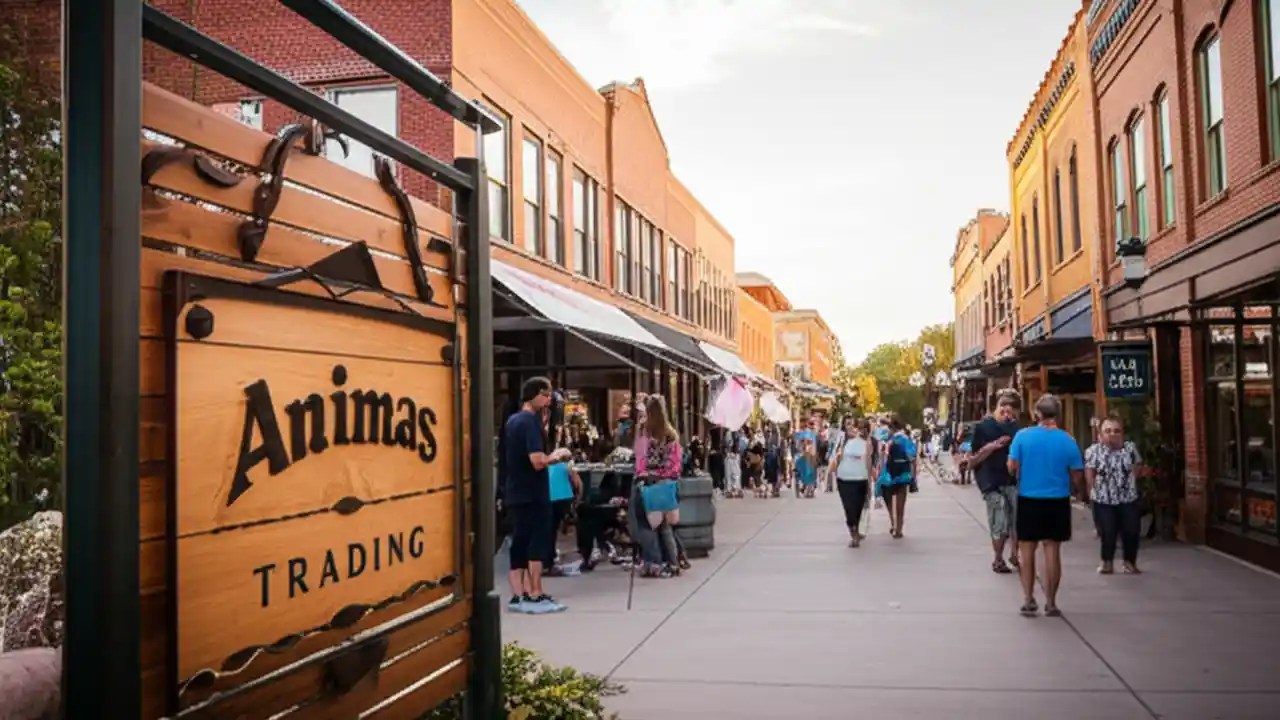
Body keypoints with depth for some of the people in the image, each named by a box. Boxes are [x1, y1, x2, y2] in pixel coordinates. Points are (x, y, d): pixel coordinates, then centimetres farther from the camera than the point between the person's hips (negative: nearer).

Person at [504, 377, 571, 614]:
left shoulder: (512, 421, 13)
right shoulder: (531, 421, -15)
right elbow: (538, 461, -24)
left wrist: (551, 456, 18)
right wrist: (557, 455, -6)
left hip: (515, 493, 9)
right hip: (533, 495, -9)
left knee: (519, 545, 9)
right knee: (537, 546, -3)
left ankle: (518, 596, 11)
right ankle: (535, 597, 0)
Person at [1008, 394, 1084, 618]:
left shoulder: (1022, 436, -8)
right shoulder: (1067, 440, -5)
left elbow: (1012, 468, -8)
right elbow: (1077, 477, -2)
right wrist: (1074, 488, 20)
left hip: (1028, 499, 0)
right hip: (1057, 501, 1)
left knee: (1027, 549, 12)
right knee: (1052, 550, 8)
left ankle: (1028, 599, 12)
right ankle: (1050, 603, 13)